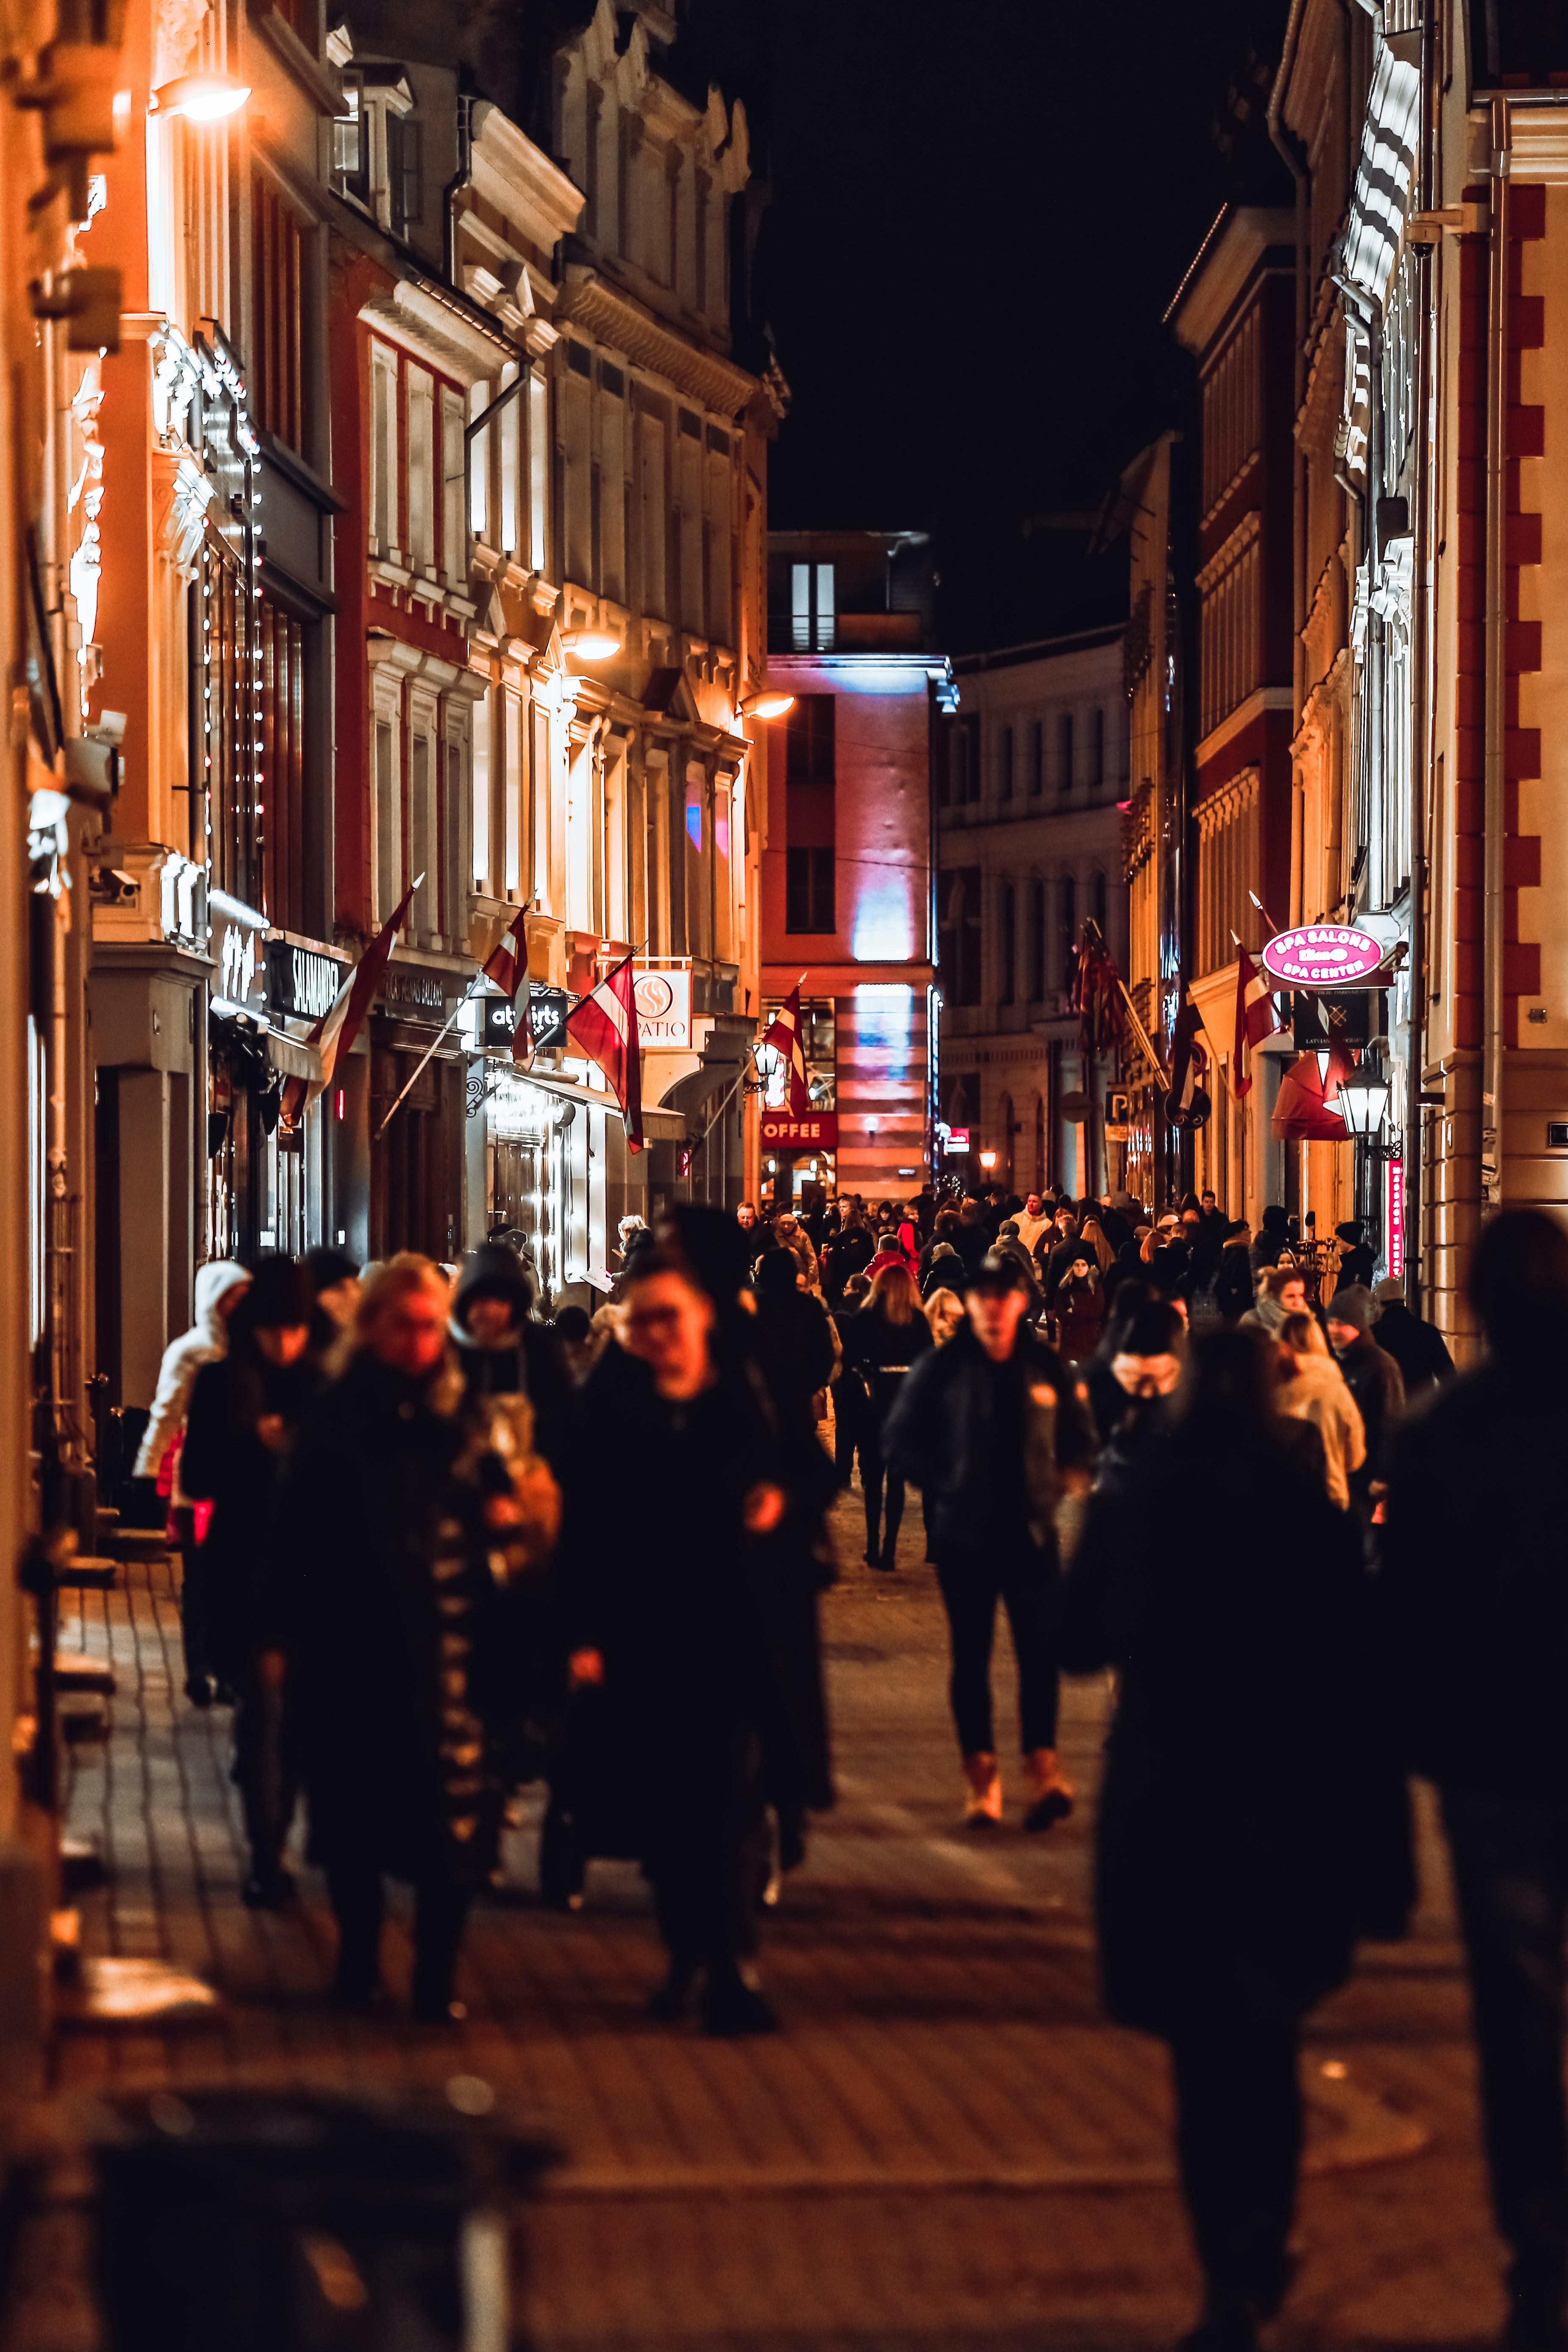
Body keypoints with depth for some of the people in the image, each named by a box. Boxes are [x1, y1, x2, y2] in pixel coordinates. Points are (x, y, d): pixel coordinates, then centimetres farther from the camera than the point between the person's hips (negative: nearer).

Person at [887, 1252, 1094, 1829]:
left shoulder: (1047, 1367, 4)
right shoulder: (941, 1368, -1)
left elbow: (1079, 1437, 16)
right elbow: (902, 1438, 5)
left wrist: (1063, 1481, 1)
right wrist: (941, 1484, -3)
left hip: (1031, 1528, 1)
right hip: (964, 1533, -1)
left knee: (1039, 1651, -8)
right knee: (971, 1656, 4)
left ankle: (1043, 1766, -8)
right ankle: (981, 1774, 9)